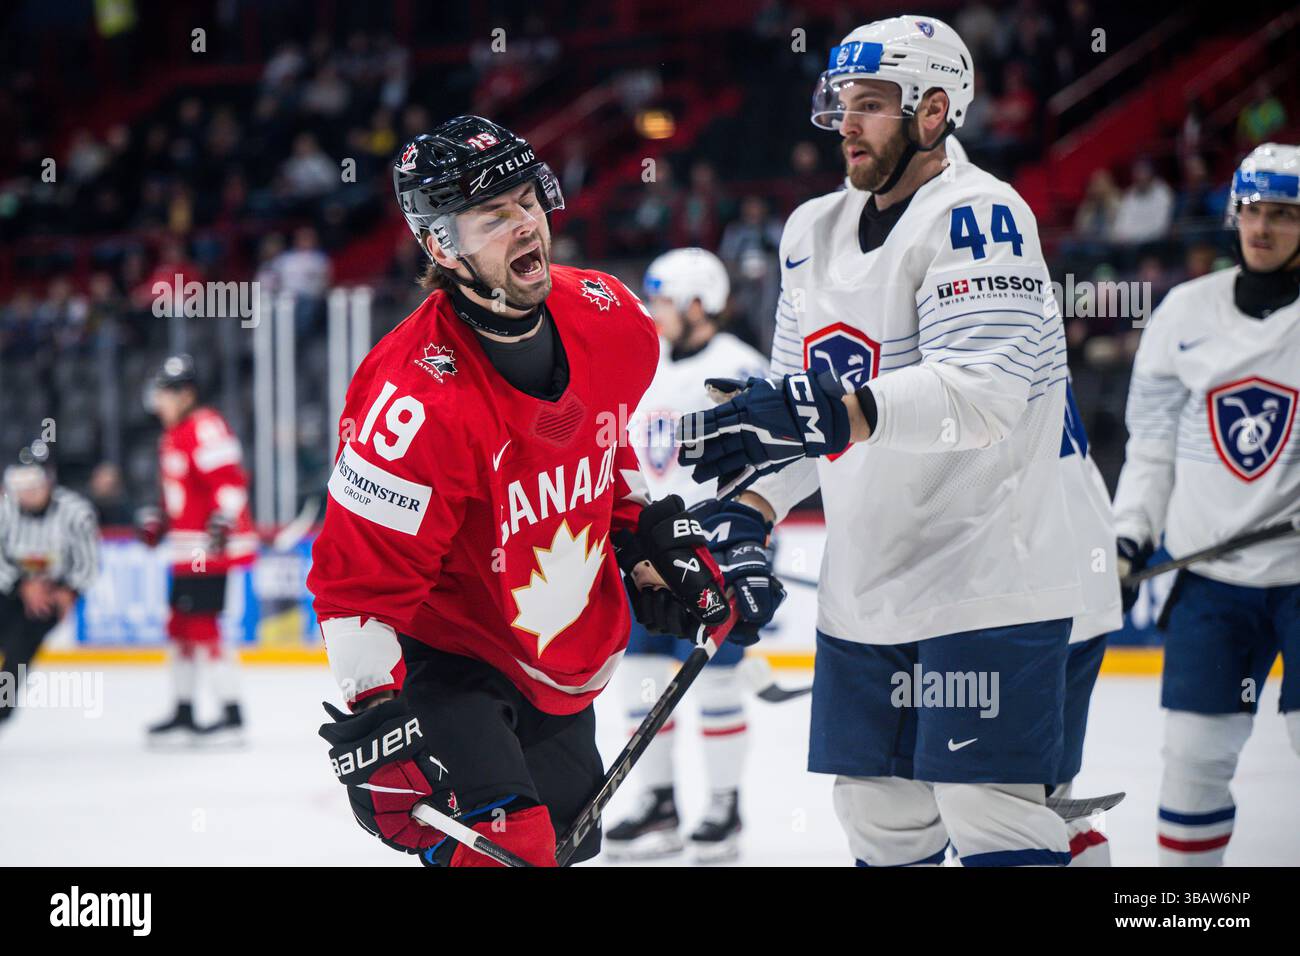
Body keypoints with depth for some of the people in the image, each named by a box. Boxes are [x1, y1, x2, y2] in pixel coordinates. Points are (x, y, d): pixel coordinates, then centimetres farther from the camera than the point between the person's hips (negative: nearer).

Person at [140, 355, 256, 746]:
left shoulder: (205, 428, -15)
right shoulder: (173, 435, 19)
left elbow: (229, 480, -24)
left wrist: (222, 522, -34)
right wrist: (159, 519, 25)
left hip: (212, 548, -11)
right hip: (188, 551, 11)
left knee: (202, 626, -13)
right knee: (180, 626, 15)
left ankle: (232, 716, -12)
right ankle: (184, 714, 25)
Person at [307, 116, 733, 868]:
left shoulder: (609, 319, -8)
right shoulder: (415, 399, -30)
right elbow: (359, 580, -25)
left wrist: (652, 535, 13)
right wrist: (377, 722, -29)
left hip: (565, 667, 8)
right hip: (444, 661, -8)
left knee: (569, 841, 20)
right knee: (509, 848, -25)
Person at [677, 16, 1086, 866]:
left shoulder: (976, 216, -14)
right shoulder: (815, 231, 13)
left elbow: (983, 391, -28)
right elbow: (801, 404, 20)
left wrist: (836, 414, -40)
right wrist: (755, 508, 3)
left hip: (988, 580, -8)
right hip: (863, 591, 8)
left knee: (992, 813, -12)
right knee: (882, 818, 11)